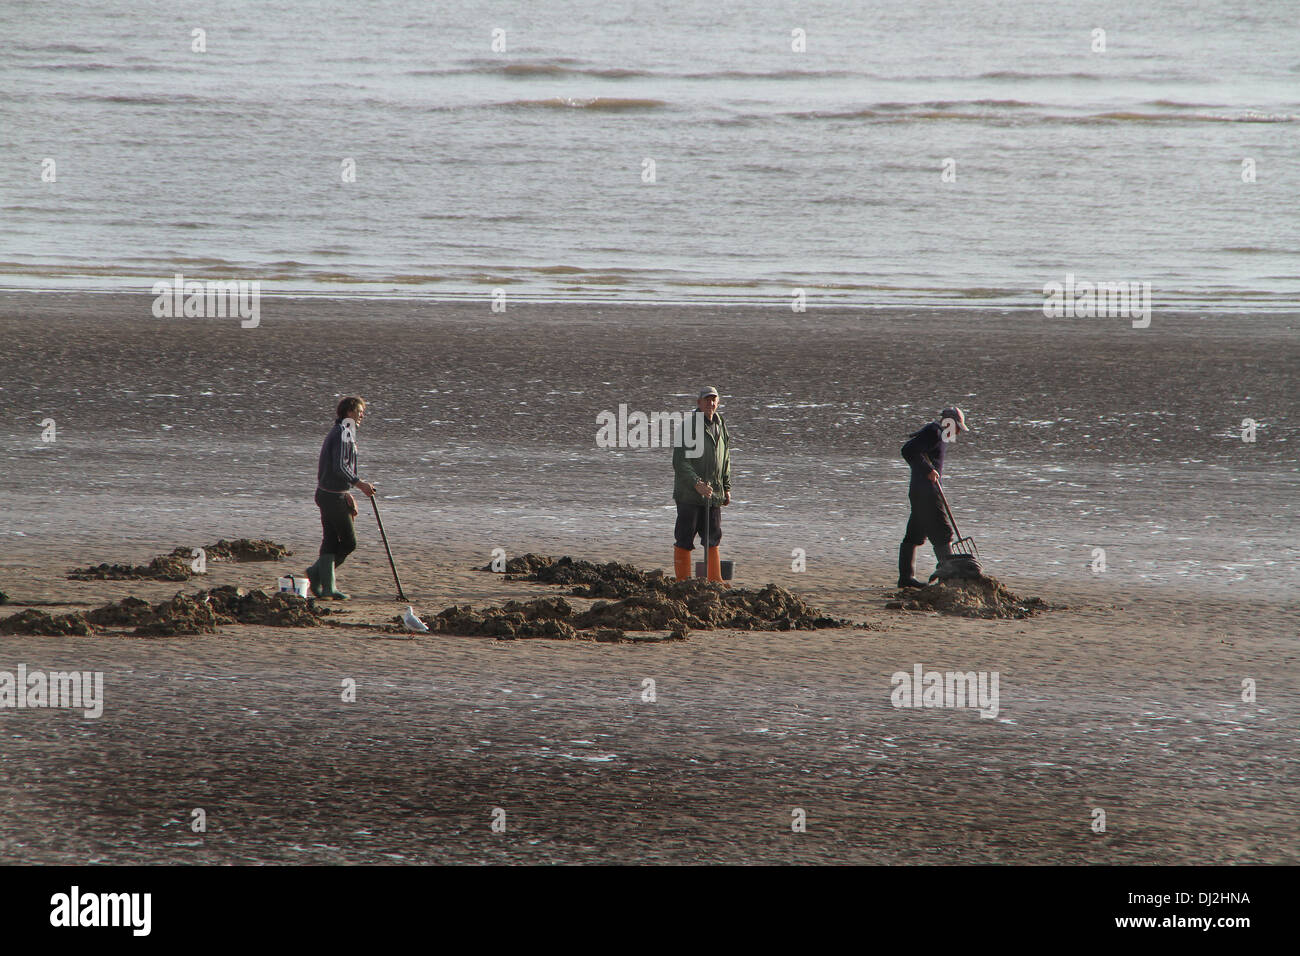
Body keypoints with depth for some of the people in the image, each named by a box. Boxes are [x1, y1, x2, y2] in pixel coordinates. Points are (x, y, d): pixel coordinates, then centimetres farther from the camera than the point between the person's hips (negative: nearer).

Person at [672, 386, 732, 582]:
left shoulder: (721, 426, 12)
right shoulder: (688, 425, -11)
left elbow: (725, 460, 23)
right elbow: (679, 462, -16)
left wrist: (726, 488, 19)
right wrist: (696, 483, -25)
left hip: (713, 495, 7)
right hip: (689, 494, -7)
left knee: (713, 540, 9)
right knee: (684, 541, -2)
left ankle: (715, 581, 14)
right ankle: (683, 582, 2)